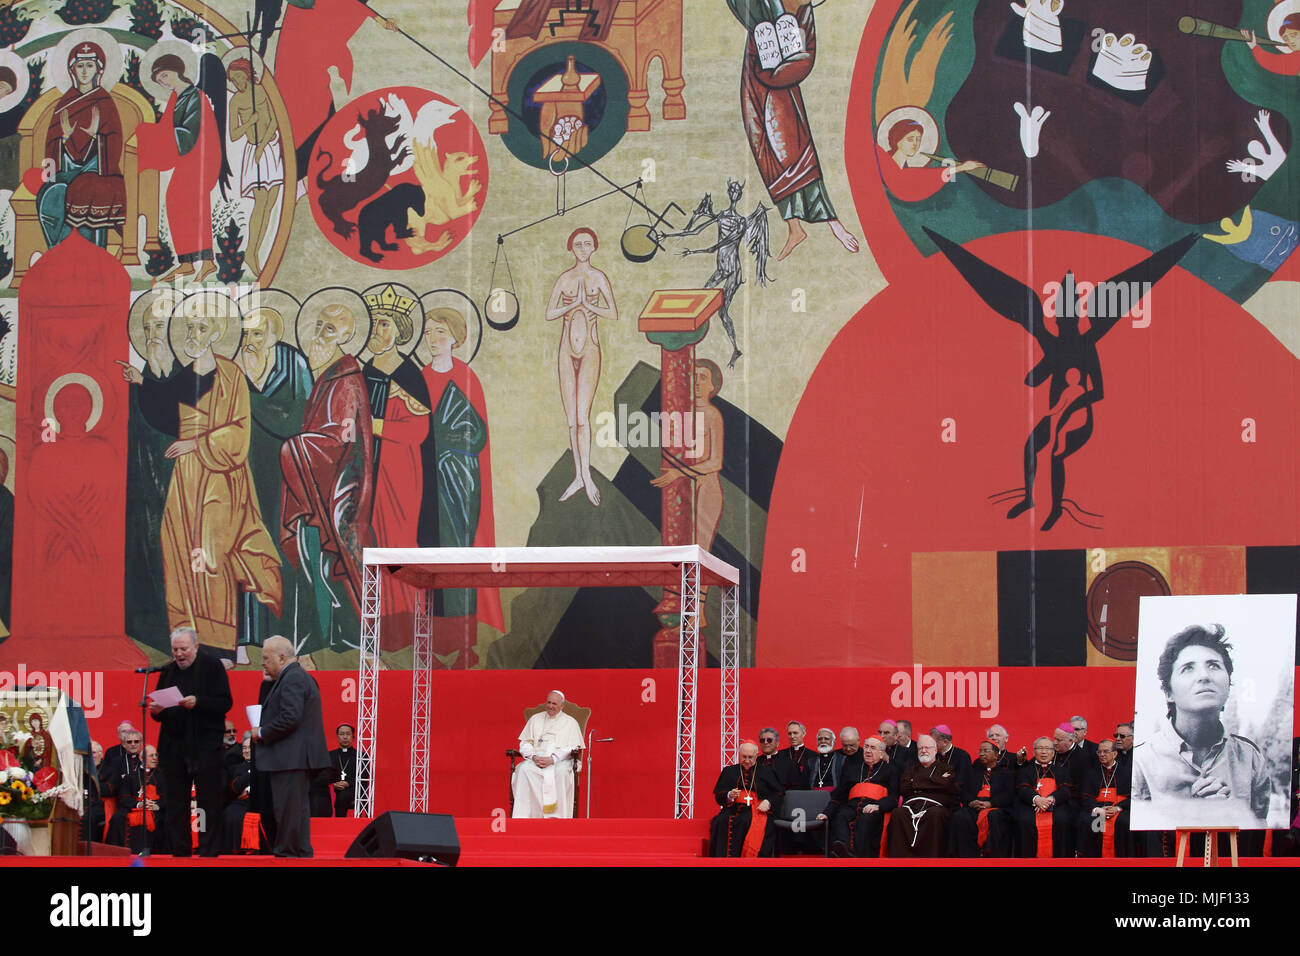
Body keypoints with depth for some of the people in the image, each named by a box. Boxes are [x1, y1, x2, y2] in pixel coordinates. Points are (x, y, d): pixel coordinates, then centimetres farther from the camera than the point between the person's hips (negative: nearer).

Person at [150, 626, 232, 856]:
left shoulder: (211, 666, -2)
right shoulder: (168, 671, 13)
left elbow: (224, 702, -10)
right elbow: (160, 714, 17)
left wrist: (197, 702, -23)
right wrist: (156, 711, -6)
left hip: (205, 745, -5)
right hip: (173, 746, 5)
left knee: (209, 801, -4)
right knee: (175, 805, 7)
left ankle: (209, 853, -2)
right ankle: (179, 852, 13)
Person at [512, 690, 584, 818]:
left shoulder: (570, 723, 13)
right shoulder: (535, 719, 21)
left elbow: (571, 748, 1)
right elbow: (525, 743, 14)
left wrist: (553, 759, -16)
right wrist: (533, 756, -9)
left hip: (560, 759, -2)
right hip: (536, 758, 2)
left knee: (561, 771, -38)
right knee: (524, 769, -32)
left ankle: (559, 816, -38)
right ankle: (523, 815, -34)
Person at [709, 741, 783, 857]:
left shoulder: (765, 773, 19)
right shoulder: (729, 771, 21)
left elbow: (779, 794, 15)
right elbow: (718, 795, 16)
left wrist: (768, 802, -5)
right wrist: (729, 796, -6)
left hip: (756, 811, -1)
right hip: (733, 810, 1)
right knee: (723, 822, -34)